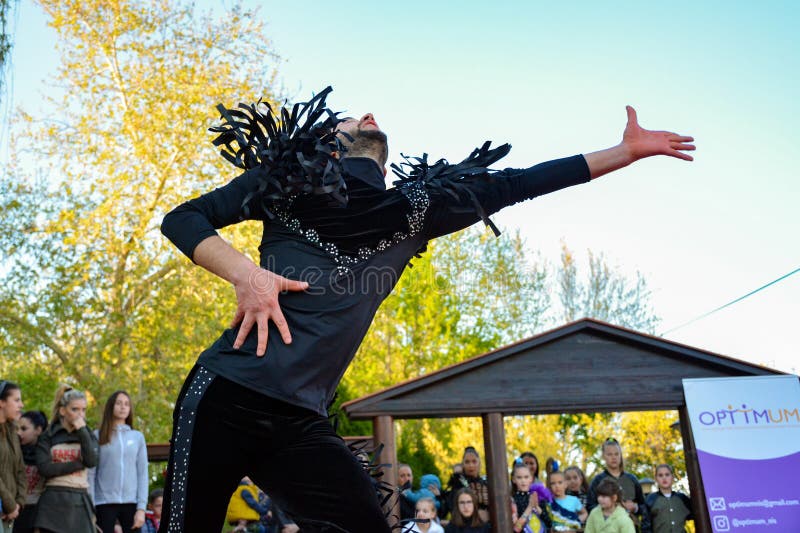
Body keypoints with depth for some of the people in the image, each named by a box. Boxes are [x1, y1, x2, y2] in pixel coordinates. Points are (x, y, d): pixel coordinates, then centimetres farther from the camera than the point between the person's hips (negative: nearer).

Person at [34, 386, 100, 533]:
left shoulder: (88, 435, 12)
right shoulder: (48, 436, 6)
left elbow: (92, 461, -7)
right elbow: (45, 468, -8)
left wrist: (82, 431, -8)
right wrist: (78, 464, -8)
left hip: (80, 503, 1)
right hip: (54, 502, -1)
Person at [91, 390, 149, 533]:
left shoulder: (138, 437, 9)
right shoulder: (98, 436, 5)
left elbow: (142, 474, 6)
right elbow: (91, 474, 2)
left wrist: (142, 508, -3)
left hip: (131, 503, 1)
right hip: (105, 503, -1)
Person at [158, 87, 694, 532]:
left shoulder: (413, 210, 14)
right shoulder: (291, 173, 8)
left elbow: (514, 184, 15)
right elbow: (182, 218, 8)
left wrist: (626, 150, 19)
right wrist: (246, 274, -11)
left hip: (301, 421, 2)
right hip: (226, 395, -2)